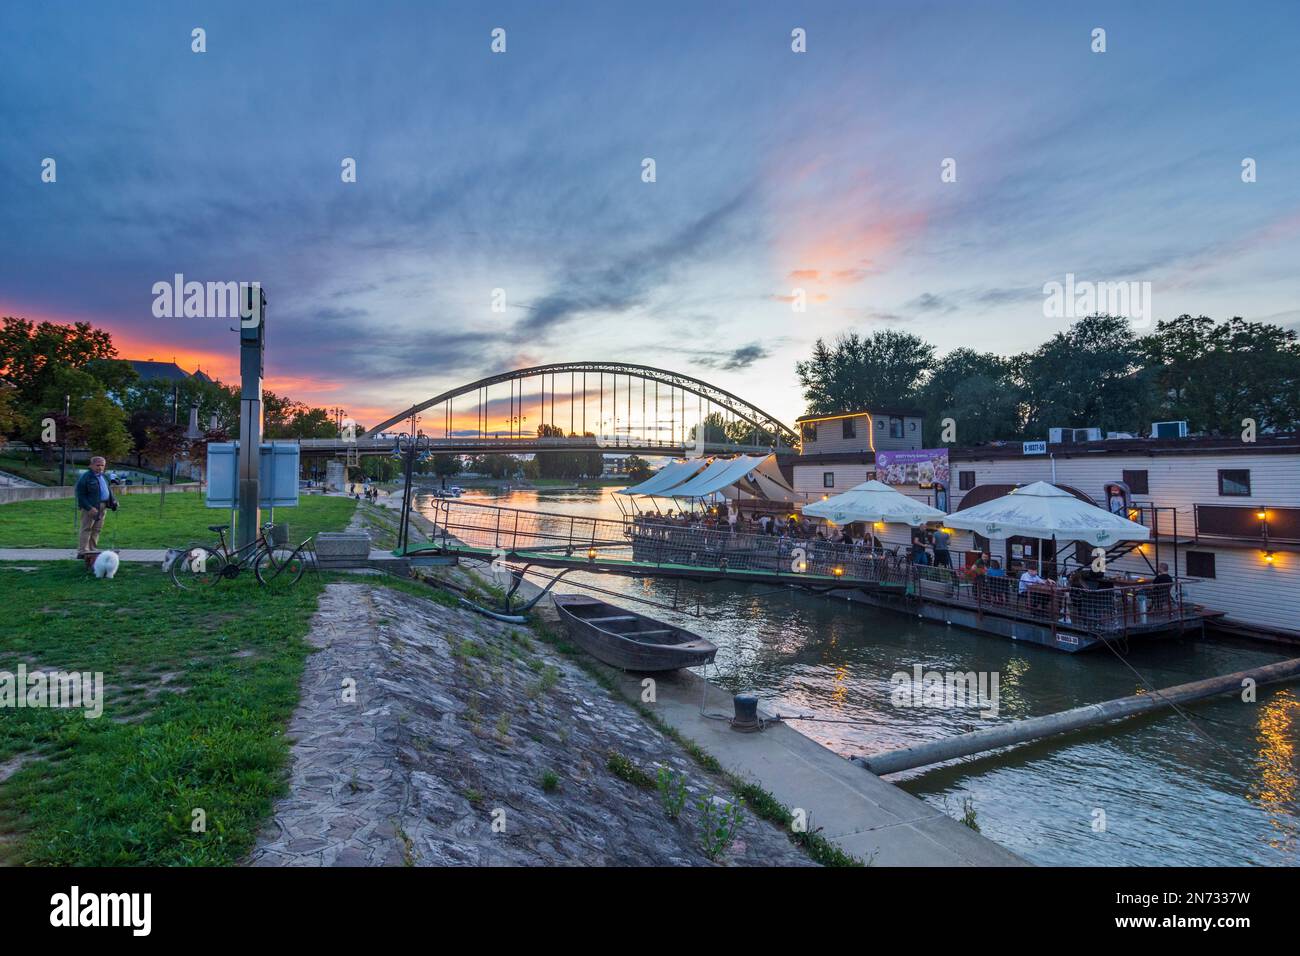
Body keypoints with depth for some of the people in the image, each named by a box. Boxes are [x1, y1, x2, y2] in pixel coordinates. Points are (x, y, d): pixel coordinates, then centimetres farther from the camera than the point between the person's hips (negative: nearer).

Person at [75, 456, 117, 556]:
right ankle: (82, 551, -4)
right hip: (90, 507, -7)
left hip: (102, 507, 8)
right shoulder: (85, 477, -9)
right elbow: (80, 495, -12)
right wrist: (89, 508, -20)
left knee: (97, 529, 11)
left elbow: (108, 490, 26)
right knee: (86, 529, -6)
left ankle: (92, 549, 19)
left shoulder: (103, 476, 15)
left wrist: (113, 501, 11)